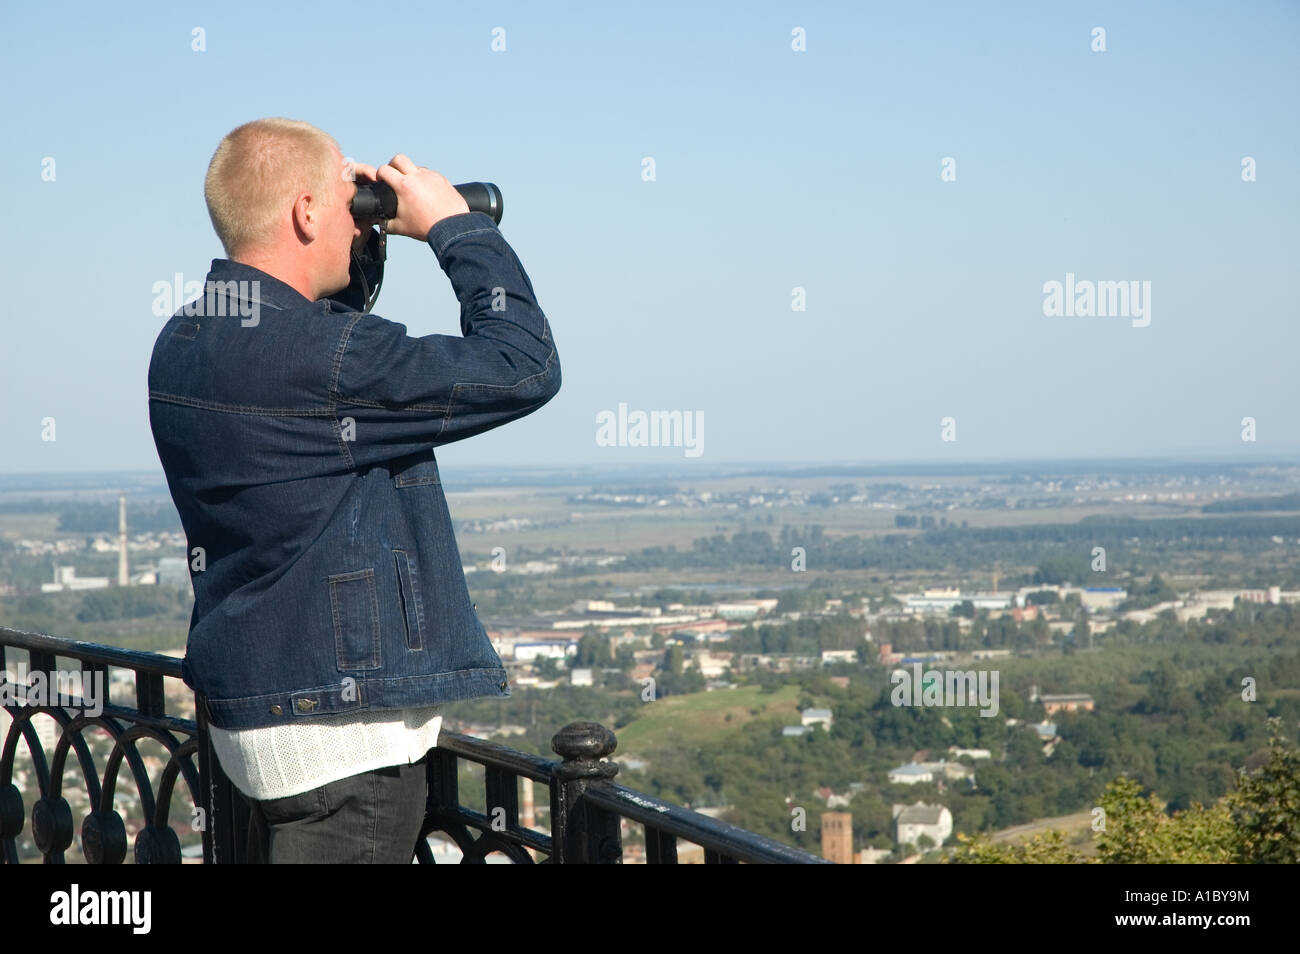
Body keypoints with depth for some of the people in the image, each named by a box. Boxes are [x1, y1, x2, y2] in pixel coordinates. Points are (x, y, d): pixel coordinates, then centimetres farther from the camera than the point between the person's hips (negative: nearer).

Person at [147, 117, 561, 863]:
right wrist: (456, 227, -8)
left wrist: (363, 258, 14)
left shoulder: (182, 345, 6)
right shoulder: (322, 360, -22)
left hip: (244, 706, 9)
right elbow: (523, 367, -19)